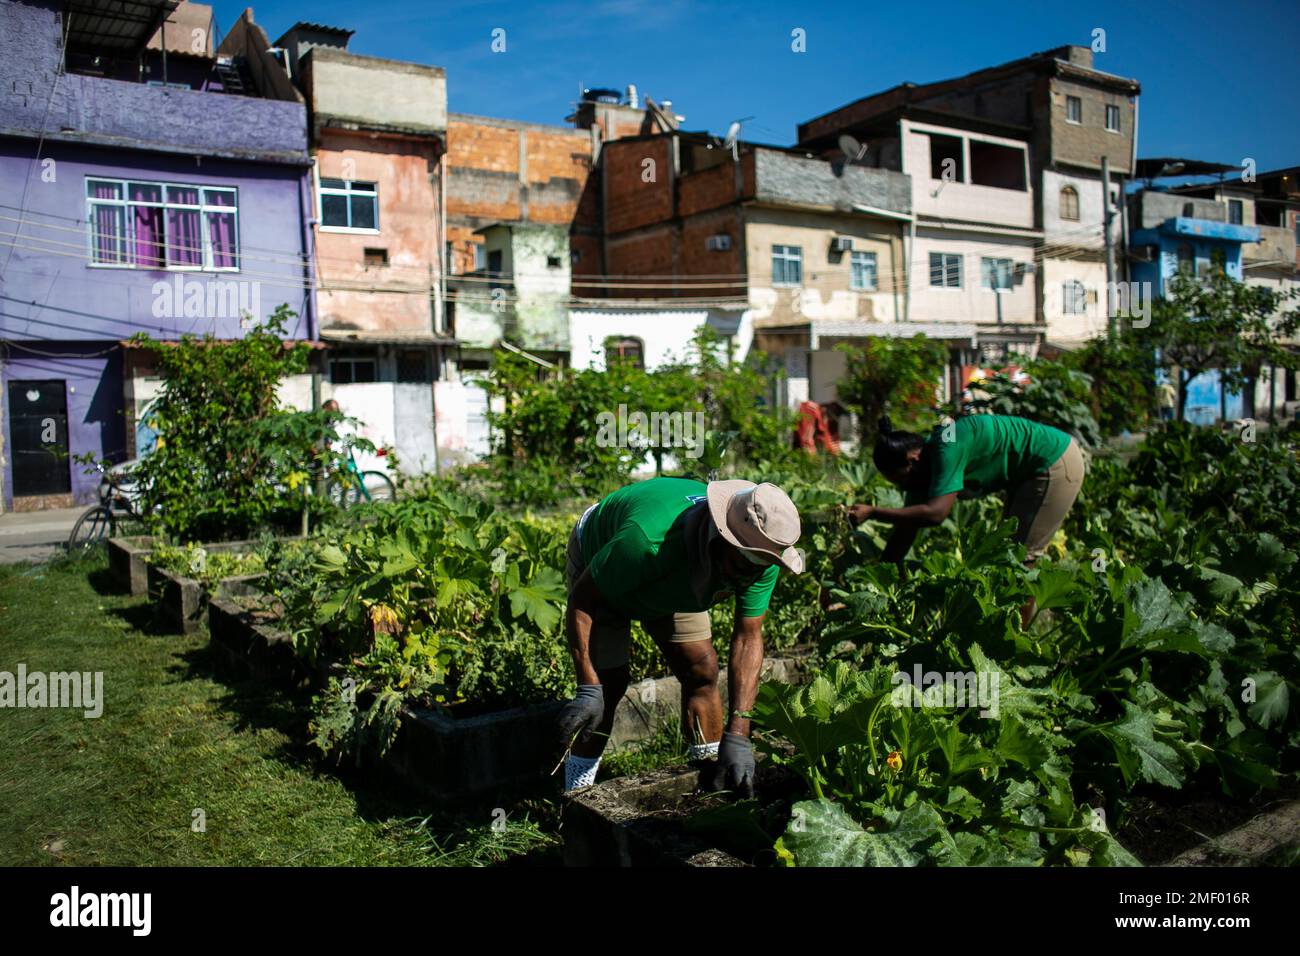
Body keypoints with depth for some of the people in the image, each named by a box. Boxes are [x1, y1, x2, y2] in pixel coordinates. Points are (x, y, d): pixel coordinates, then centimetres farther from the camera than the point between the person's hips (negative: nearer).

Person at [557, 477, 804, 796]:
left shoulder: (760, 557, -30)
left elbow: (748, 639, -22)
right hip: (598, 569, -4)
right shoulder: (648, 540, -46)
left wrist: (737, 735, -28)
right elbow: (581, 599, -32)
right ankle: (578, 791, 10)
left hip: (672, 585, 5)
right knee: (609, 680, -11)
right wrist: (588, 689, -38)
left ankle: (713, 776, 14)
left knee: (701, 670, -5)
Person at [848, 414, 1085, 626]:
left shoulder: (946, 451, -30)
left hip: (1055, 464, -10)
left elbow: (936, 512, -41)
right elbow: (906, 530, -1)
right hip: (1029, 474, 10)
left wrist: (872, 512, -40)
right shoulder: (924, 463, -3)